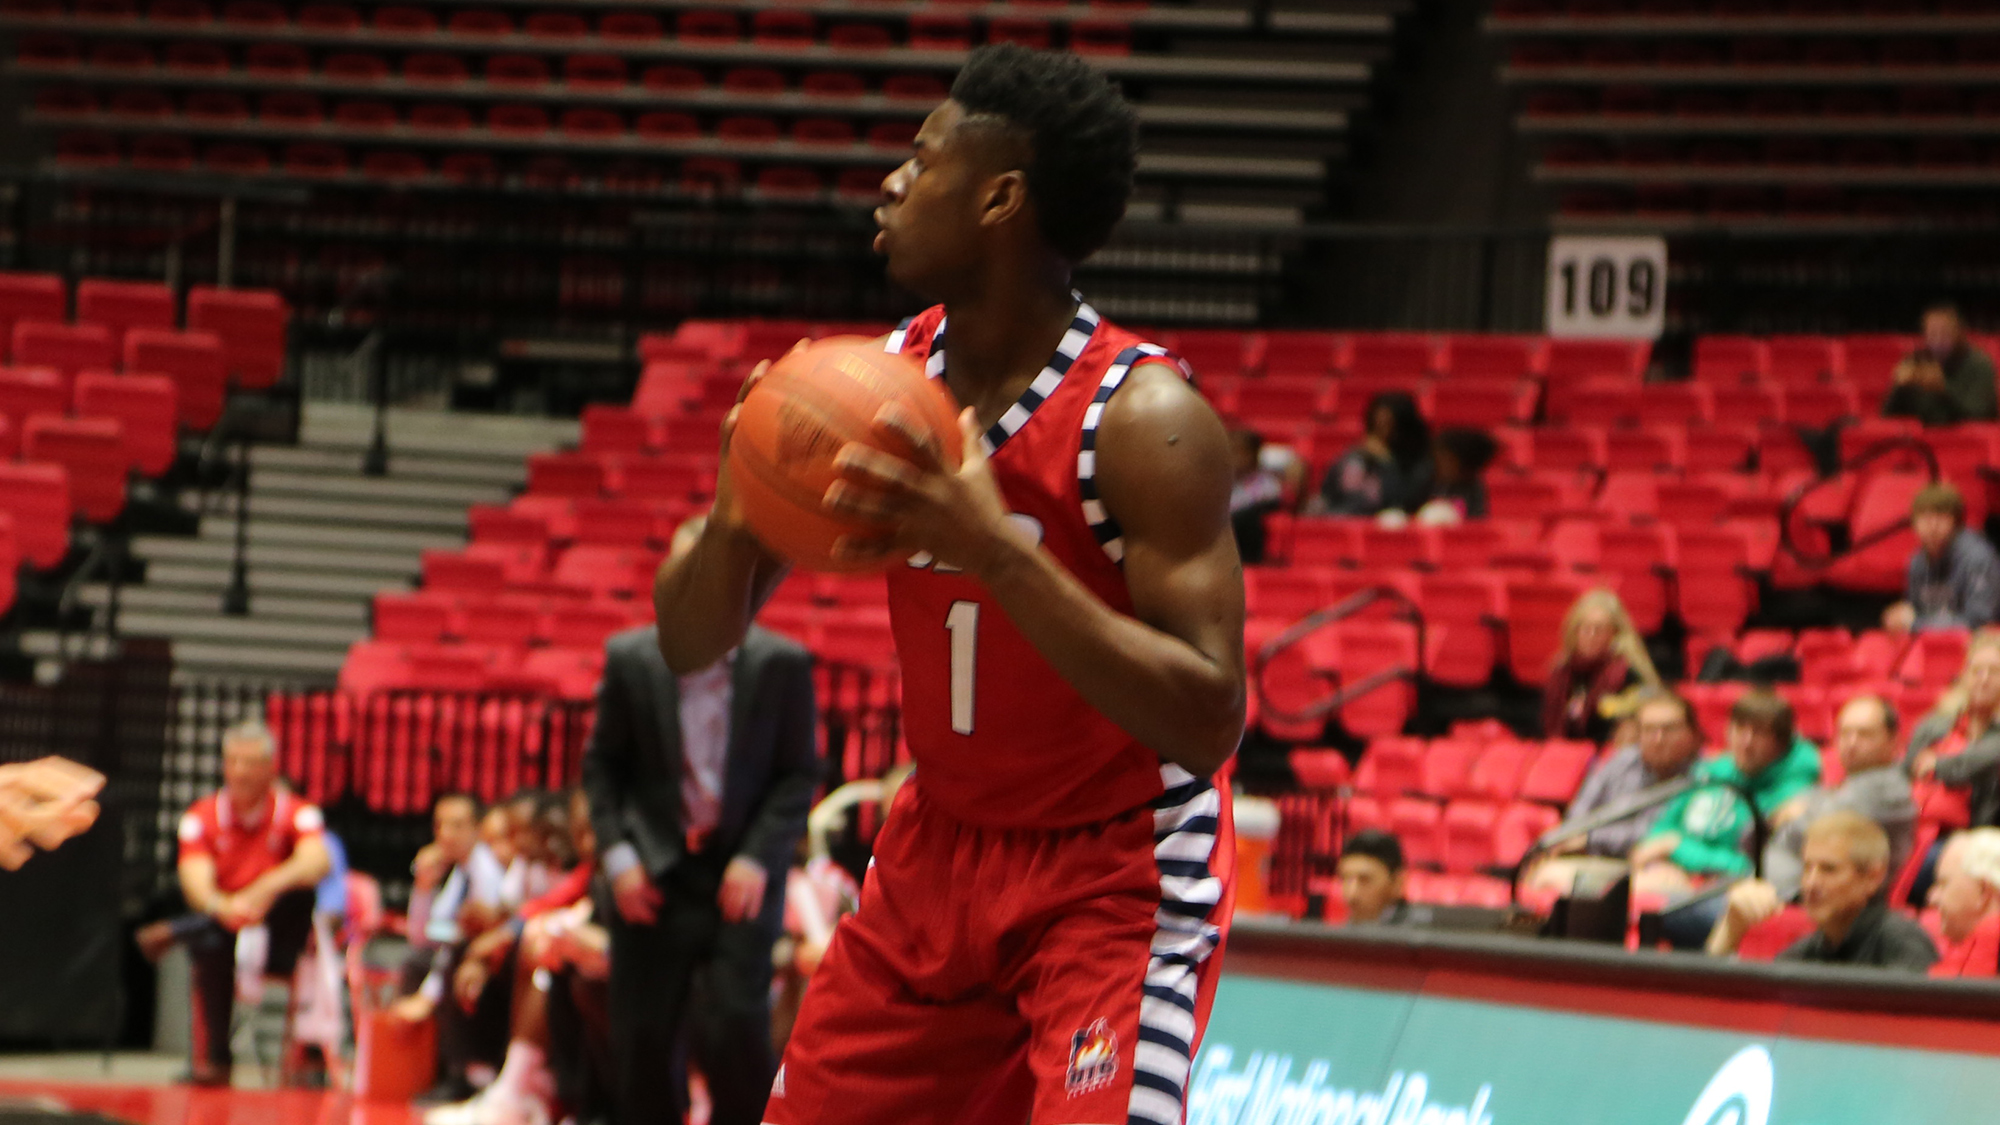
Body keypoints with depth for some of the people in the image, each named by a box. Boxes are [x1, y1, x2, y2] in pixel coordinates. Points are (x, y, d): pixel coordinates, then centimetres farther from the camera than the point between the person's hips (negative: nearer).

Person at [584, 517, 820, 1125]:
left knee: (733, 1028, -17)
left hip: (740, 877, -2)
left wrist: (757, 858, -12)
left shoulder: (782, 665, -4)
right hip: (654, 879, 2)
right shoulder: (630, 659, 1)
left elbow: (800, 774, 0)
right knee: (638, 1041, 1)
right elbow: (601, 763, 9)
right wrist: (618, 855, -3)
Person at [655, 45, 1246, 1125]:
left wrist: (1000, 553, -37)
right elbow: (690, 644, 2)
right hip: (941, 848, 6)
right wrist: (735, 519, -22)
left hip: (1118, 870, -6)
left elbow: (1209, 723, -29)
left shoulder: (1144, 418, -22)